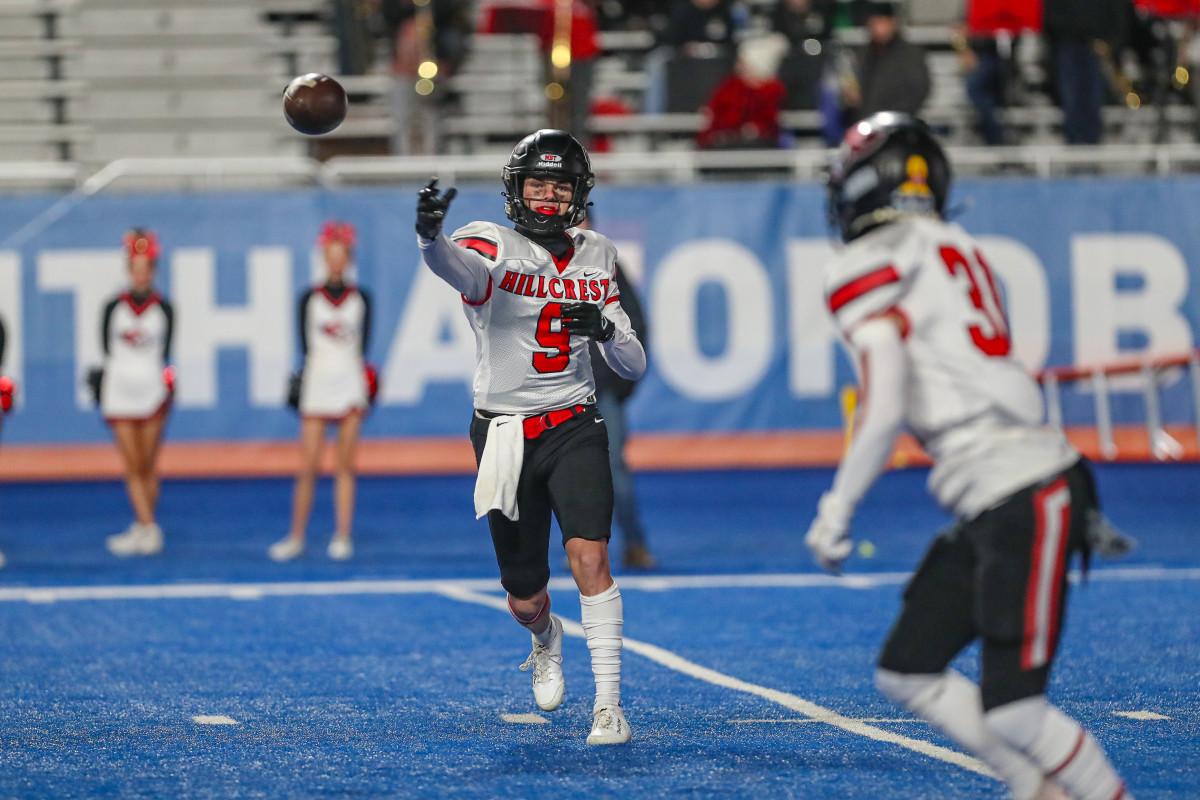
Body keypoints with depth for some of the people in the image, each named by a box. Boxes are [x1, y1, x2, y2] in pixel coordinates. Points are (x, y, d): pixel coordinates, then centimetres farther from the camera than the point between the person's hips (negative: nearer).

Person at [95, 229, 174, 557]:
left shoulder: (163, 308, 5)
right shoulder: (113, 308, 6)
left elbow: (164, 352, 6)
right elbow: (107, 349, 8)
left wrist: (166, 385, -3)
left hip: (152, 391, -1)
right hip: (119, 391, 1)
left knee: (148, 466, 3)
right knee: (133, 467, -3)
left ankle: (143, 528, 12)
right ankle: (148, 529, -4)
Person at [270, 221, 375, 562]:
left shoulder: (360, 299, 8)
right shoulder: (309, 299, 5)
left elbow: (363, 345, 6)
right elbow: (305, 345, 2)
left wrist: (366, 380, -5)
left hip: (350, 381, 1)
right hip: (317, 381, -1)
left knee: (345, 467, 1)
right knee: (308, 467, -4)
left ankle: (342, 538, 6)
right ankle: (296, 538, 5)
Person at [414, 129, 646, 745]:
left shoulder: (596, 260, 6)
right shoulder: (493, 248, -7)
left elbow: (634, 367, 8)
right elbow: (457, 264, -35)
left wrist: (605, 328, -15)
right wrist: (430, 233, -59)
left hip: (574, 428, 1)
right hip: (504, 436, -1)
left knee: (589, 557, -20)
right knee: (525, 601, 8)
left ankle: (608, 705, -14)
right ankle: (546, 639, 45)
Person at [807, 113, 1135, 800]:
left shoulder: (869, 270, -7)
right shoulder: (959, 251, 19)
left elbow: (884, 412, -12)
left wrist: (837, 510, -3)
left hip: (1024, 503, -9)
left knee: (1013, 710, -11)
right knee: (908, 673, 11)